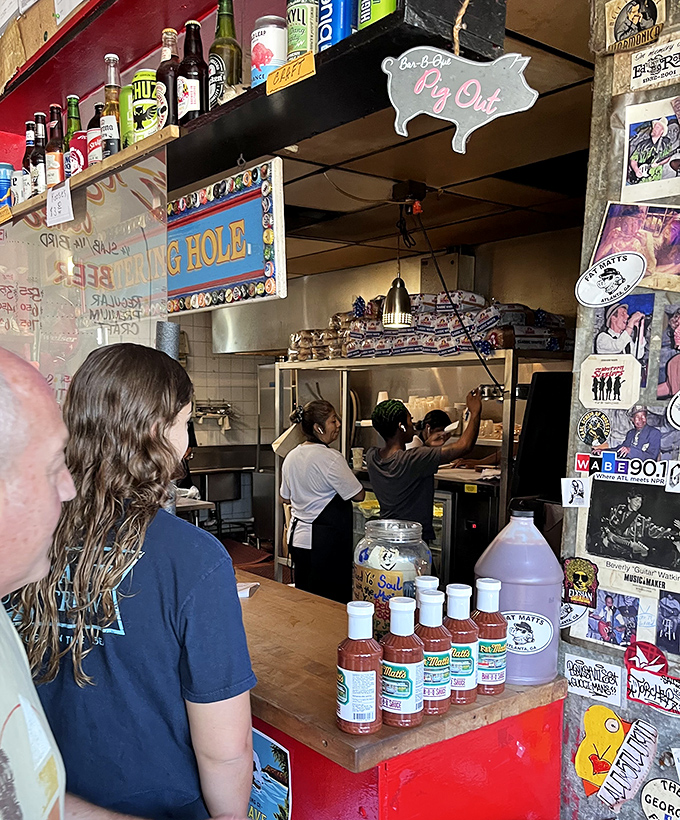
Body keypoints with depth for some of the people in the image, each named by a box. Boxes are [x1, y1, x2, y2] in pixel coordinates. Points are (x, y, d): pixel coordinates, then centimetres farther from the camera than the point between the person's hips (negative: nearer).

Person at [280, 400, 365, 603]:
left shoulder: (292, 457, 8)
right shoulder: (330, 457, -17)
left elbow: (285, 498, 21)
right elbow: (358, 495, -14)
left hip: (297, 537, 9)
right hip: (326, 542, -8)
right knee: (334, 601, 0)